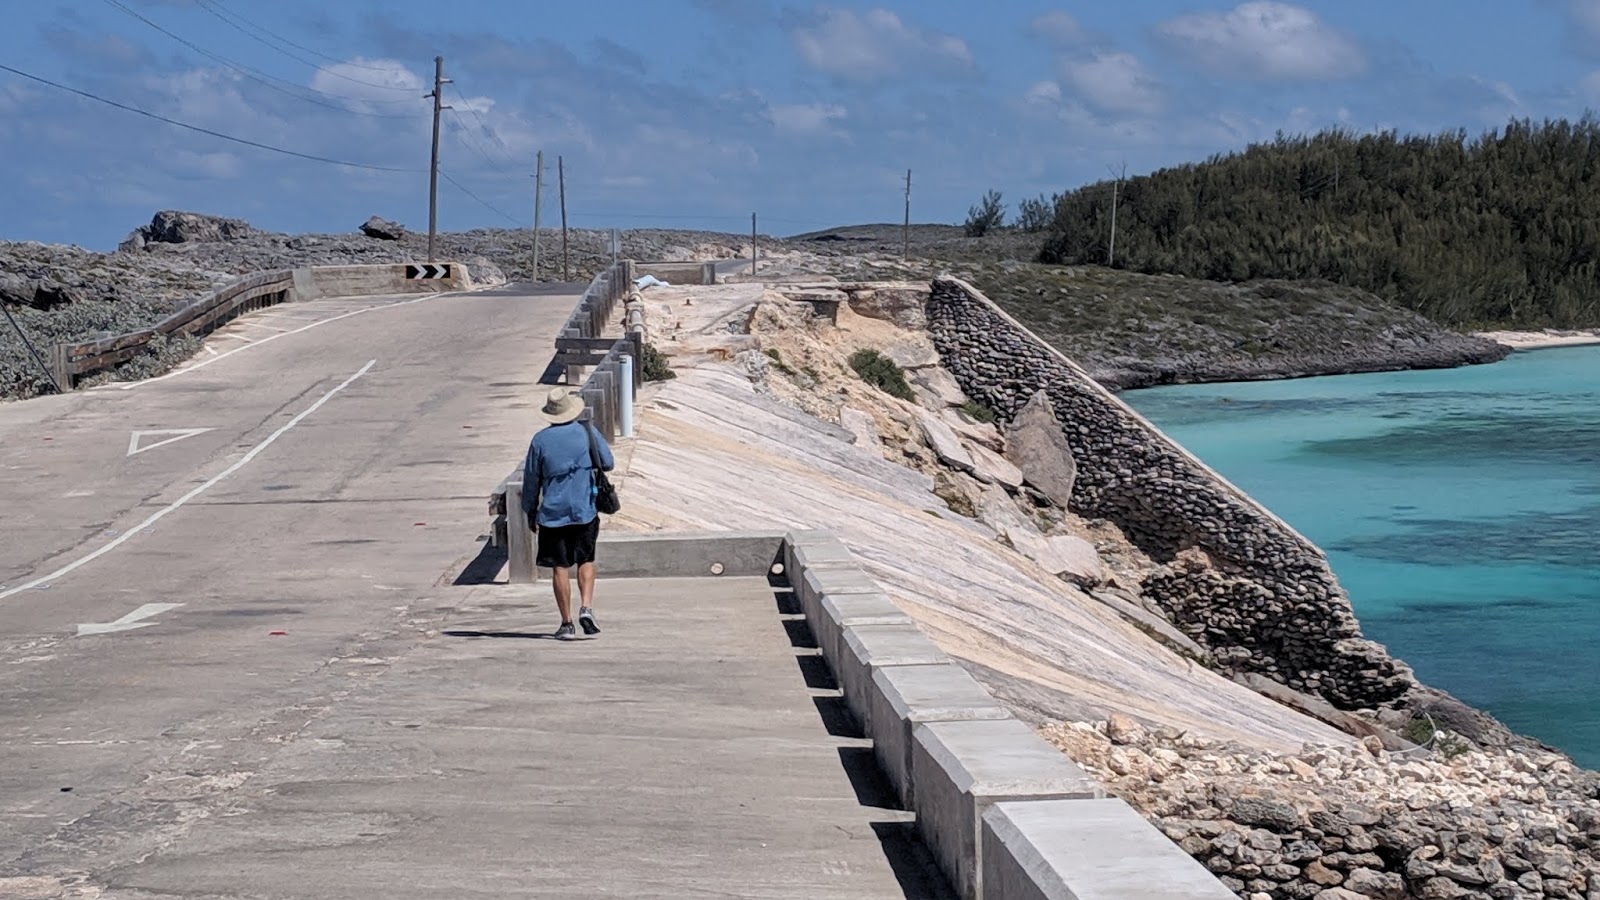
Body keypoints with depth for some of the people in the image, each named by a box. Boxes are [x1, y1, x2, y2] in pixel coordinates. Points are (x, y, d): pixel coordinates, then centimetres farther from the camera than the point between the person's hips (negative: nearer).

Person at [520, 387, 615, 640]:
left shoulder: (540, 440, -2)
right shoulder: (587, 432, -2)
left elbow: (531, 480, 3)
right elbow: (608, 463, 4)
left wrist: (530, 514, 14)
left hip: (553, 513, 0)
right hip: (585, 510, 1)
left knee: (560, 568, 4)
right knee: (586, 561, 13)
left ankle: (567, 624, 6)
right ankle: (587, 607, -7)